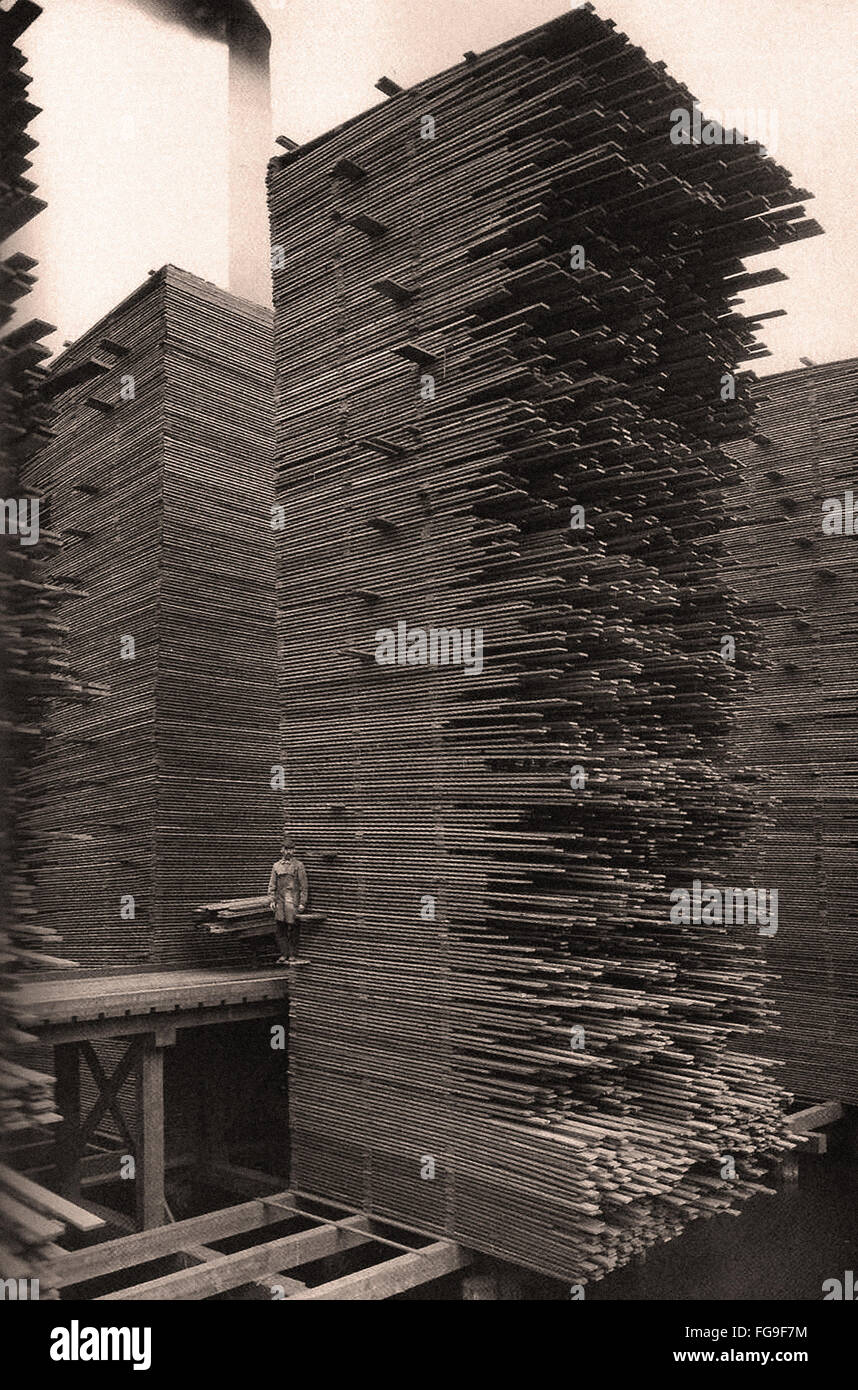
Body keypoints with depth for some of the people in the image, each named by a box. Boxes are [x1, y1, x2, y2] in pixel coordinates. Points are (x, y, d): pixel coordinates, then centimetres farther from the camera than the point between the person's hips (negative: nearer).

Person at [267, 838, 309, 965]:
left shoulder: (298, 865, 1)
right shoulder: (277, 866, 12)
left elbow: (304, 886, -1)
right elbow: (272, 885, 13)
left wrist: (302, 903, -7)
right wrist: (271, 900, 3)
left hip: (293, 901, -4)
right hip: (280, 901, 4)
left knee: (292, 929, -1)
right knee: (279, 929, 3)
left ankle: (293, 955, 8)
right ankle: (284, 954, 12)